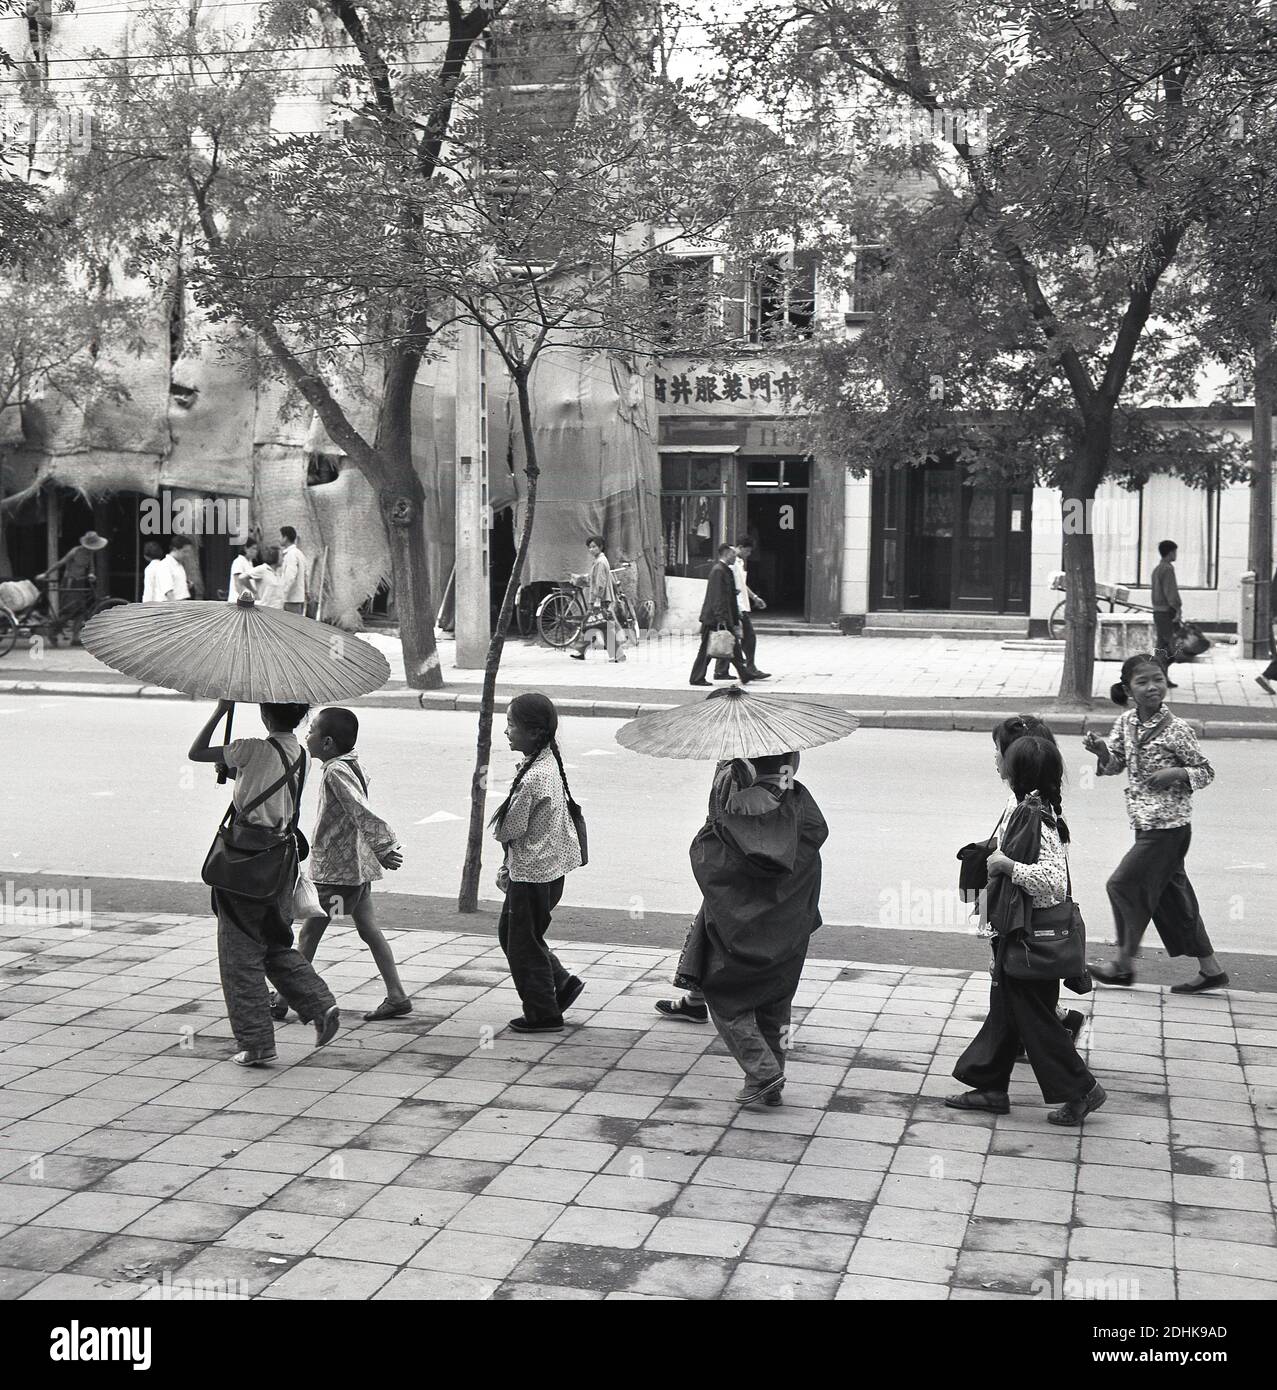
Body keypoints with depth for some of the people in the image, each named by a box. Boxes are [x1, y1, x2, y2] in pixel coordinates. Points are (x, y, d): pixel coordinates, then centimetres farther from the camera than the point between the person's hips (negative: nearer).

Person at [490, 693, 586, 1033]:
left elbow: (506, 830, -20)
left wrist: (500, 809, 2)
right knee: (509, 932, 22)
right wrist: (508, 868, 13)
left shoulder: (532, 778, -27)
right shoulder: (550, 763, 3)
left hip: (533, 874, -9)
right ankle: (562, 982, 27)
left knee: (524, 944, 7)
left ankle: (543, 1015, 20)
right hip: (546, 867, 9)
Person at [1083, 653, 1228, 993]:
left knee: (1125, 884, -4)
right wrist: (1101, 750, -10)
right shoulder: (1125, 723, 4)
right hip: (1146, 824, 7)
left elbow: (1206, 772, -4)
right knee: (1170, 895, 12)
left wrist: (1175, 773, -21)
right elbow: (1114, 766, 11)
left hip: (1169, 825, -7)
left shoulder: (1176, 730, -14)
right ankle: (1210, 969, 22)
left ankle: (1124, 964, 12)